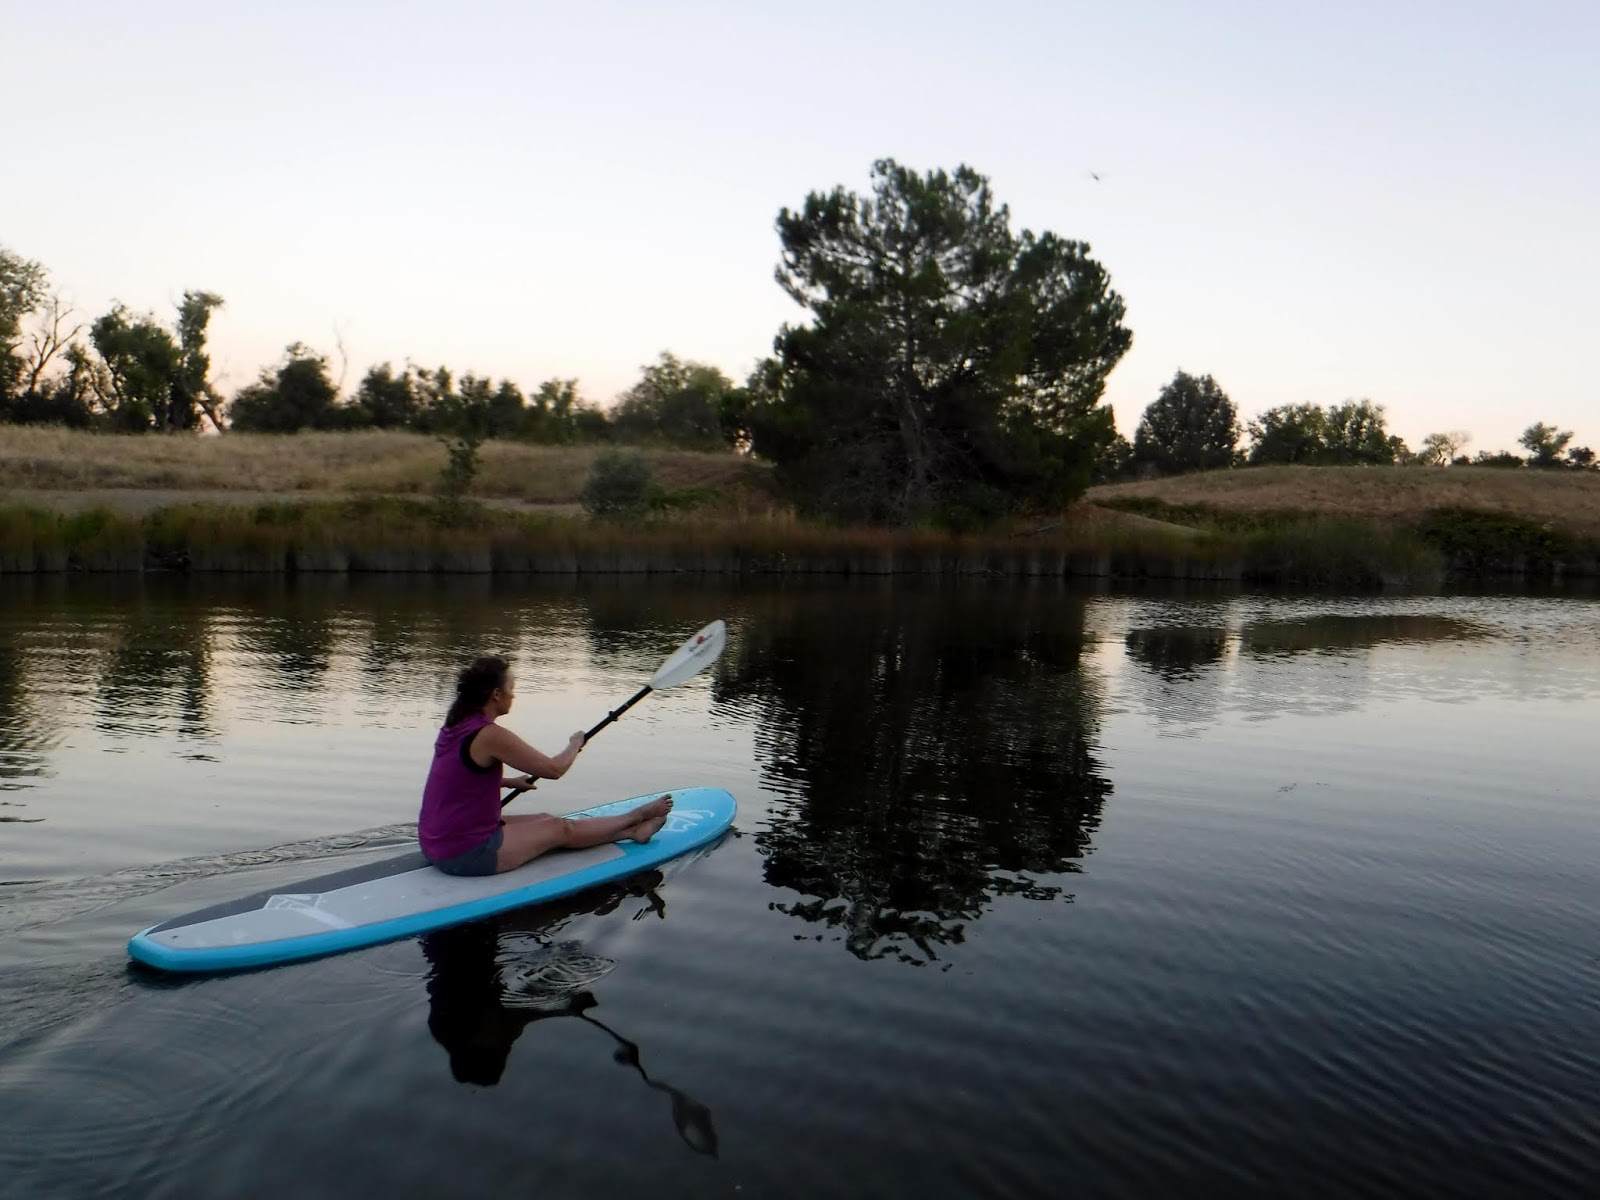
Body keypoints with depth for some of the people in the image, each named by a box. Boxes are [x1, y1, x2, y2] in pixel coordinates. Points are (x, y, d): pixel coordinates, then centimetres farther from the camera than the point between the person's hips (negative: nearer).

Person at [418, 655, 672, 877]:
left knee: (545, 819, 17)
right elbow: (554, 769, -14)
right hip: (467, 855, -9)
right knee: (562, 829, 7)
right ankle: (634, 818, 28)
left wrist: (508, 782, 23)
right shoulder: (489, 735, -22)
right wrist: (575, 744, 5)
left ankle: (630, 830, 29)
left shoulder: (456, 727, 5)